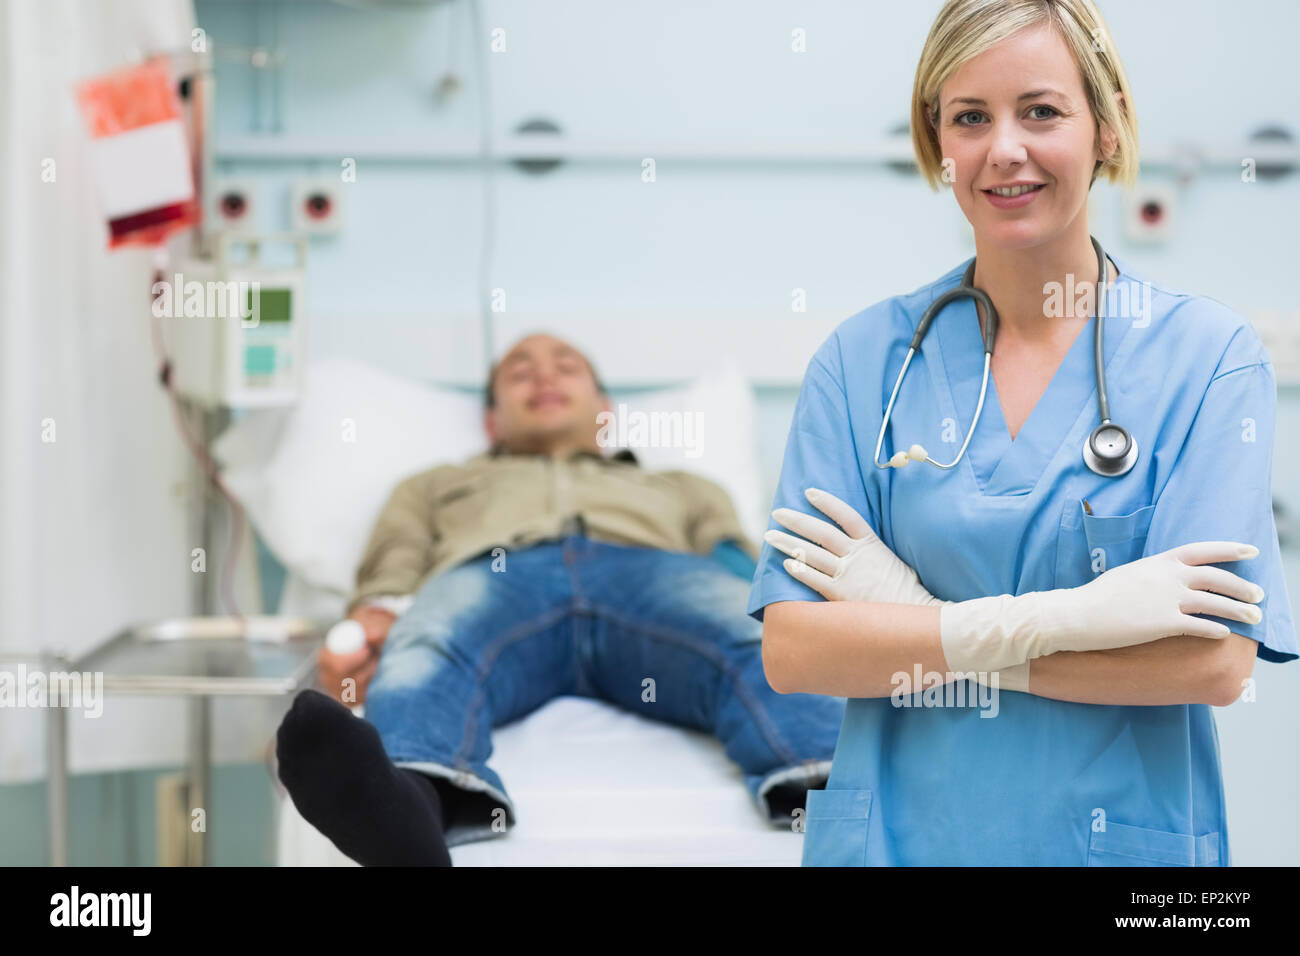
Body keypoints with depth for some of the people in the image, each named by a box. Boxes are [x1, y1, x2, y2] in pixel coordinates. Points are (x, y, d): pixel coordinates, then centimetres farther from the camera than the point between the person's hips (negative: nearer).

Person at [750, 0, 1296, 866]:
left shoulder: (1209, 353, -7)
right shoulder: (865, 356, -4)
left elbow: (1216, 662, -16)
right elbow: (792, 651, -11)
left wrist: (916, 618, -16)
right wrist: (1060, 620, -21)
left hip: (1124, 836, -1)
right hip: (894, 834, 1)